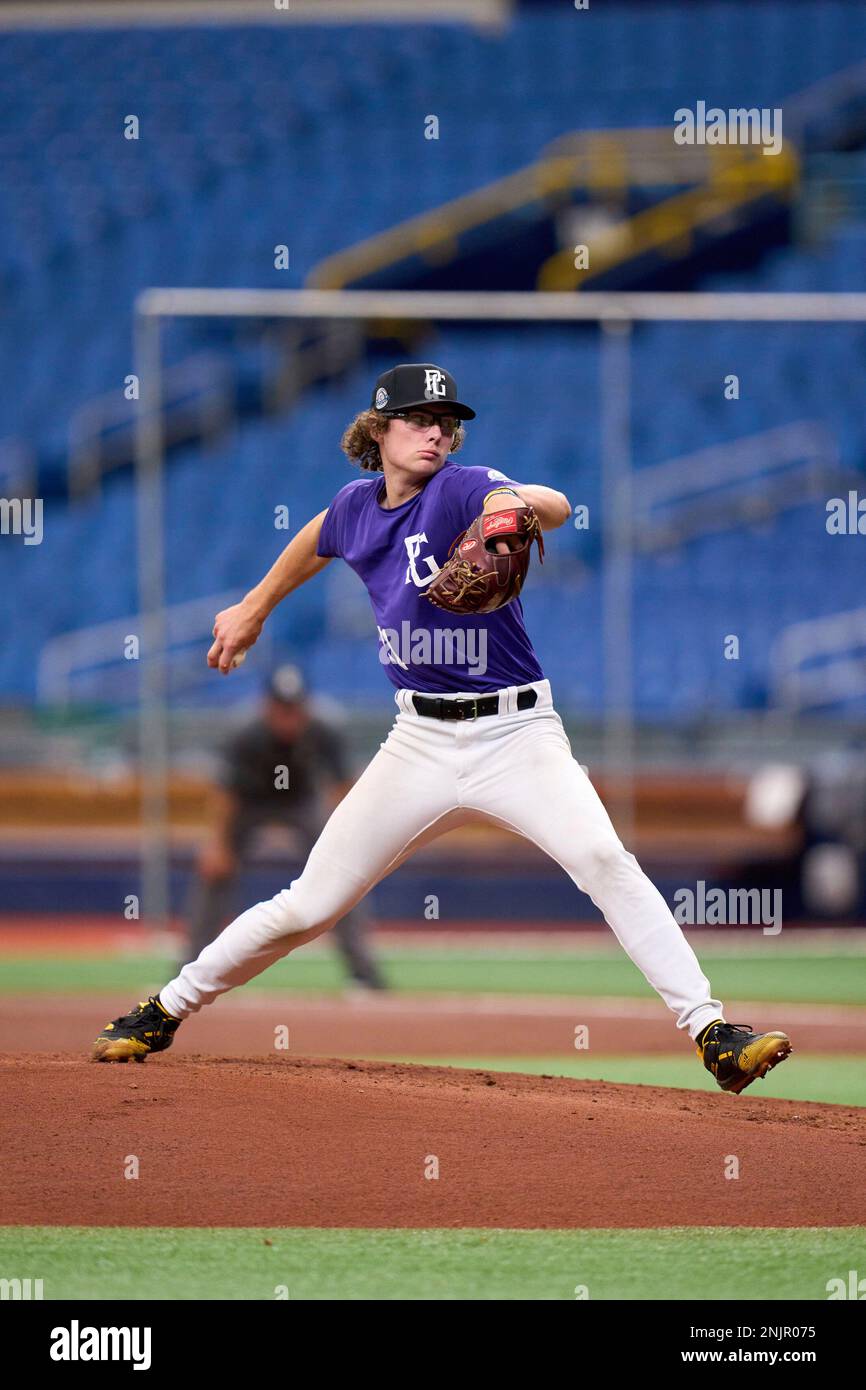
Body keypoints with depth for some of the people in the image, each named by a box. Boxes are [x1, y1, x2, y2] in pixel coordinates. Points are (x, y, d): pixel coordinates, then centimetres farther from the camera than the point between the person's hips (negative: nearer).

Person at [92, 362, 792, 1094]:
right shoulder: (357, 507, 5)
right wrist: (255, 609, 43)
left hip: (516, 736, -4)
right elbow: (319, 541, 31)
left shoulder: (461, 488, -11)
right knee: (307, 907, 5)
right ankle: (166, 1012, 23)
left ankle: (711, 1032, -27)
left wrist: (517, 505, -55)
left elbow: (557, 507, -33)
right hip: (422, 743, 4)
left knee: (604, 860, -27)